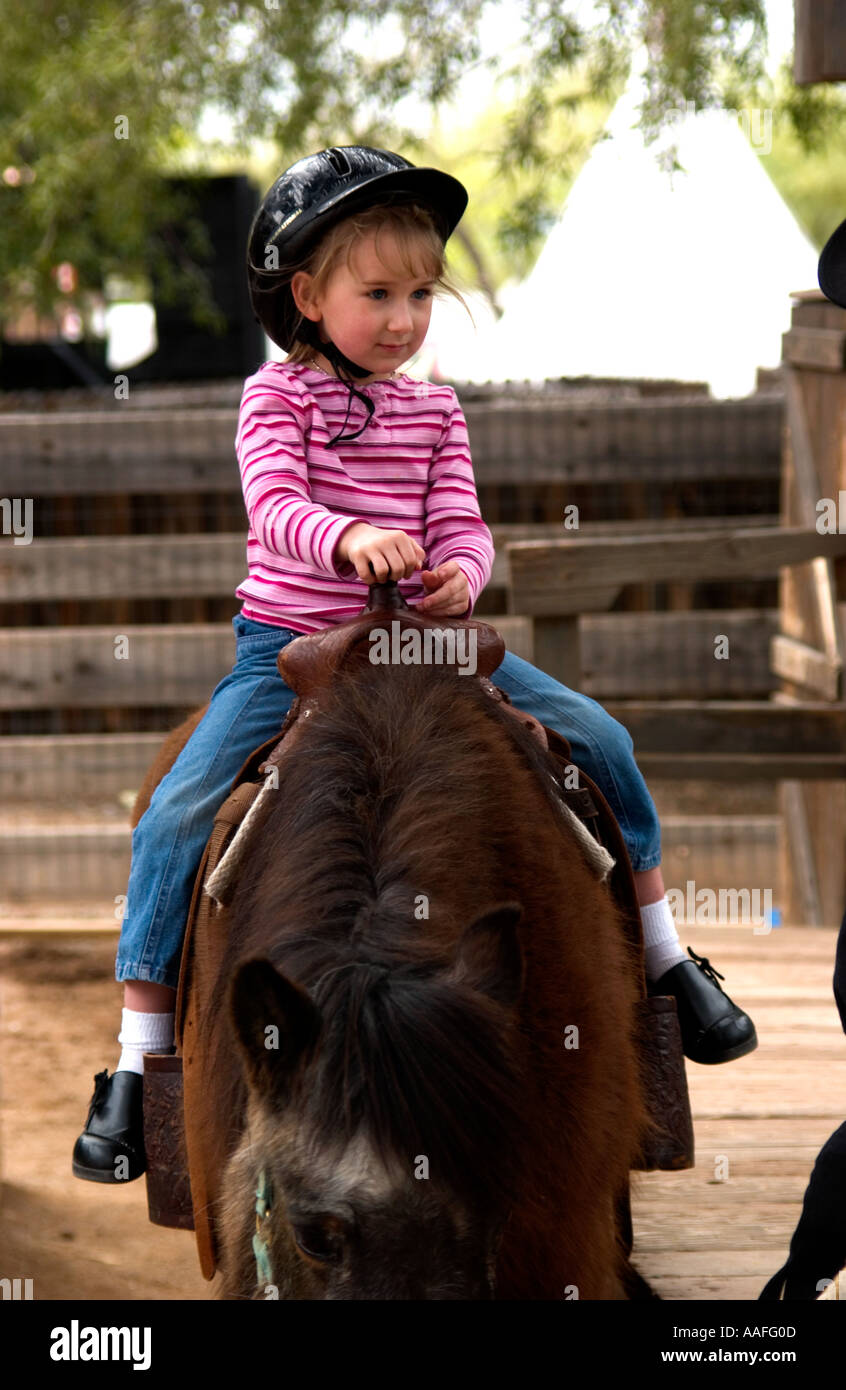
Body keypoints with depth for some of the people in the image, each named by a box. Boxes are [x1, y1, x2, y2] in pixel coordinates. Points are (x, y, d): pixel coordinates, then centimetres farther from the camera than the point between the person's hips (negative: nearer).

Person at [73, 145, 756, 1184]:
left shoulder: (433, 411, 9)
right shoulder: (276, 396, -4)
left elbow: (462, 526, 1)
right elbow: (275, 504, -19)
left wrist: (460, 572, -24)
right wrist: (347, 536, -42)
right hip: (287, 649, -4)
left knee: (598, 740, -7)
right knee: (179, 816, -23)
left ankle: (666, 956, 10)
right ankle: (136, 1061, -12)